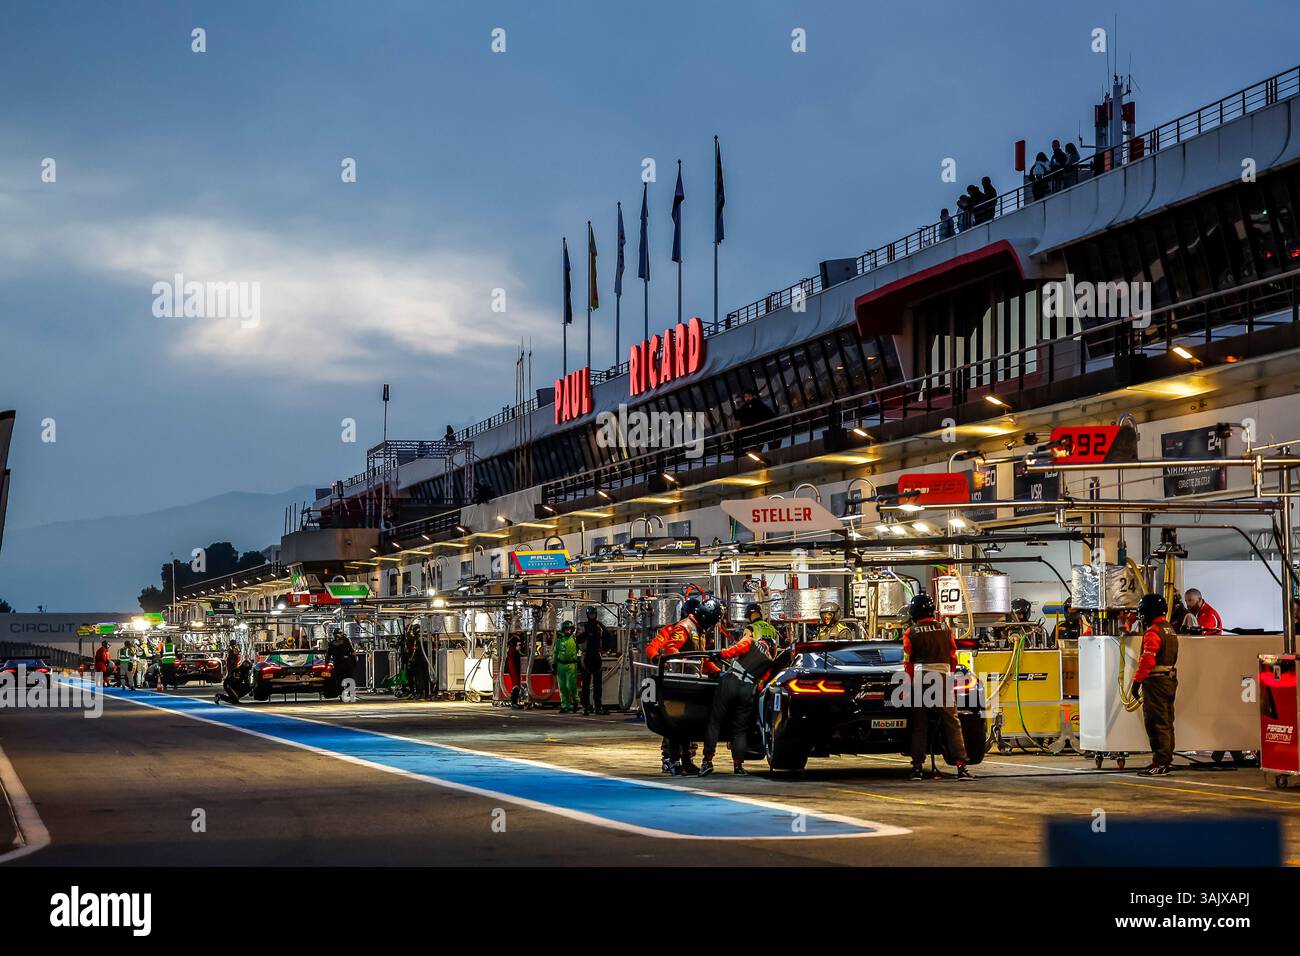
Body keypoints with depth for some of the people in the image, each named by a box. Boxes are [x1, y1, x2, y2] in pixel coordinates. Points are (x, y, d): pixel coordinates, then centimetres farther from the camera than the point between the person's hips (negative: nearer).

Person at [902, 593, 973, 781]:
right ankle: (961, 766, -8)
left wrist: (911, 684, 13)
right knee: (952, 724, 1)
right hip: (942, 679, 0)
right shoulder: (945, 630, 5)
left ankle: (917, 767, 4)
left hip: (920, 680, 0)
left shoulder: (911, 634, 0)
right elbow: (953, 658, 10)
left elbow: (908, 663, 3)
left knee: (919, 725, 7)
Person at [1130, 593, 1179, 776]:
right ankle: (1166, 760, 19)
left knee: (1157, 724, -8)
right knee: (1166, 723, 14)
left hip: (1156, 683, -10)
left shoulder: (1153, 632, -15)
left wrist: (1137, 681, -17)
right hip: (1171, 680, 10)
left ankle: (1159, 764, -9)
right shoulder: (1170, 630, 16)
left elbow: (1147, 660, -21)